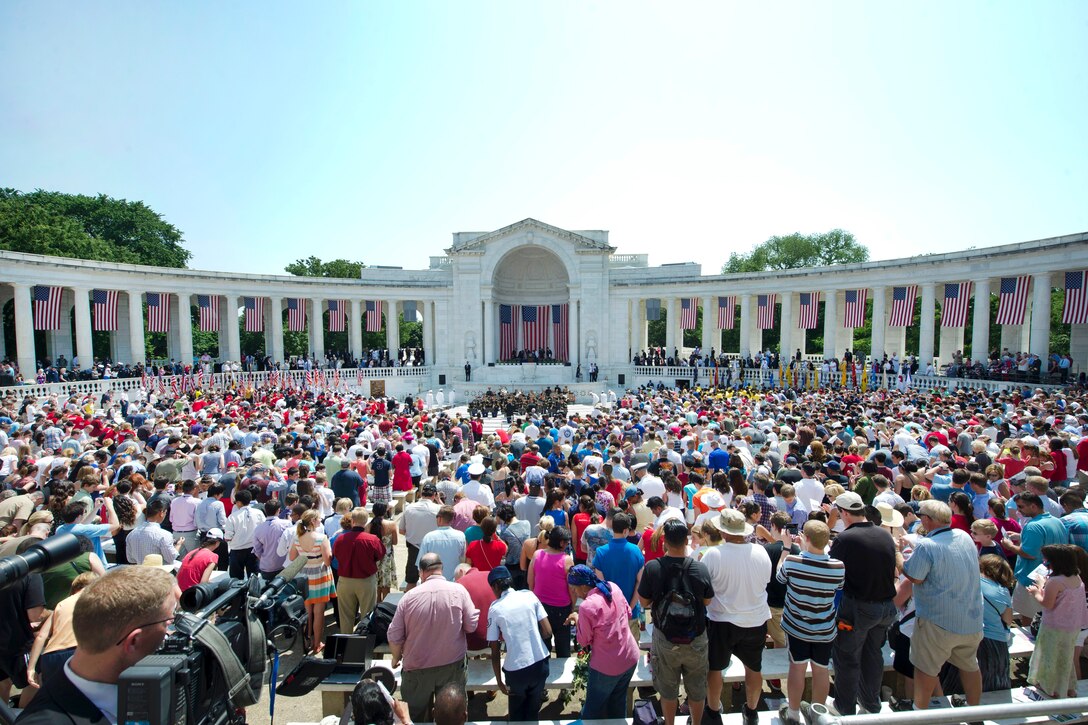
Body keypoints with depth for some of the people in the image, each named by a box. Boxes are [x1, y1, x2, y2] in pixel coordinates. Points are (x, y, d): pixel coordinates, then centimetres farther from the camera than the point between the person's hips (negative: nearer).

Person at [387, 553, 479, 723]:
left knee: (416, 716, 23)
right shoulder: (459, 591, -15)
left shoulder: (409, 596, -14)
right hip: (453, 666, 0)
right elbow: (471, 625, -8)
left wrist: (396, 658, 13)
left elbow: (395, 635, -6)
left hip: (417, 668, 0)